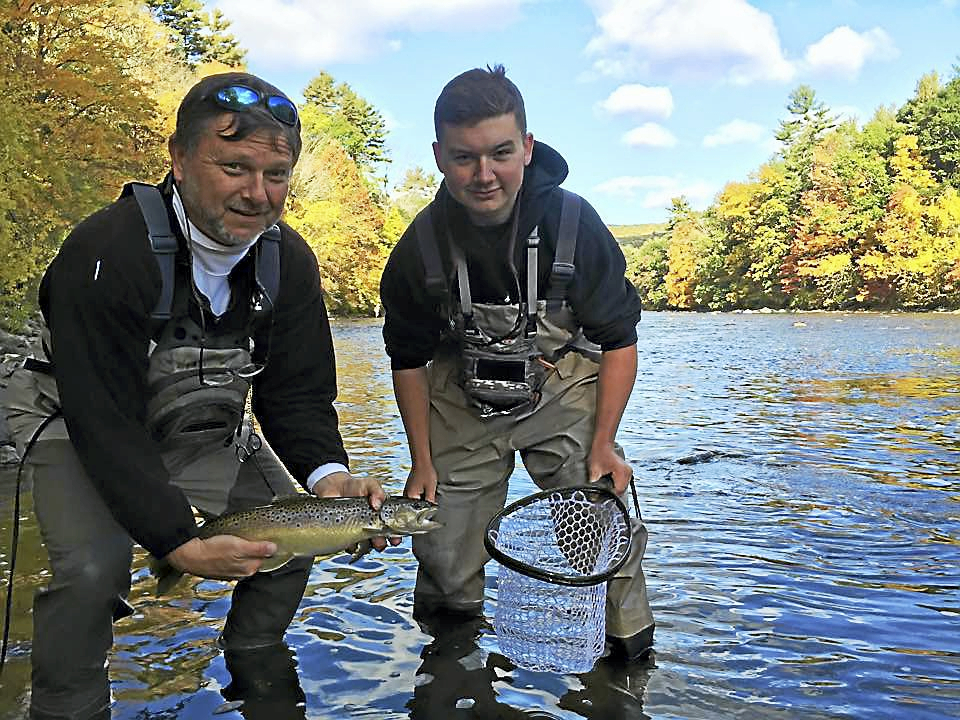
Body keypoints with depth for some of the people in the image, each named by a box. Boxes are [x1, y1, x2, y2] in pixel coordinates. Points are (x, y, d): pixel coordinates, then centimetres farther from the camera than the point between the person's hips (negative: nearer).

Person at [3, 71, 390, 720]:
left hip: (209, 430, 5)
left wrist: (327, 474, -30)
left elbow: (298, 393, -9)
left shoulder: (290, 261, -14)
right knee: (92, 568, -26)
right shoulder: (106, 253, -32)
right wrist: (179, 542, -38)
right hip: (86, 429, -5)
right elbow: (104, 421, -33)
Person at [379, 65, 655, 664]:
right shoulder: (420, 247, -14)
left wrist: (603, 445, -12)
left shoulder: (575, 225, -18)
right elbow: (409, 360, 1)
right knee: (447, 561, 2)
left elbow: (619, 341, -7)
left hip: (564, 391, -1)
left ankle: (630, 654, 10)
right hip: (460, 403, 1)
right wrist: (422, 462, 0)